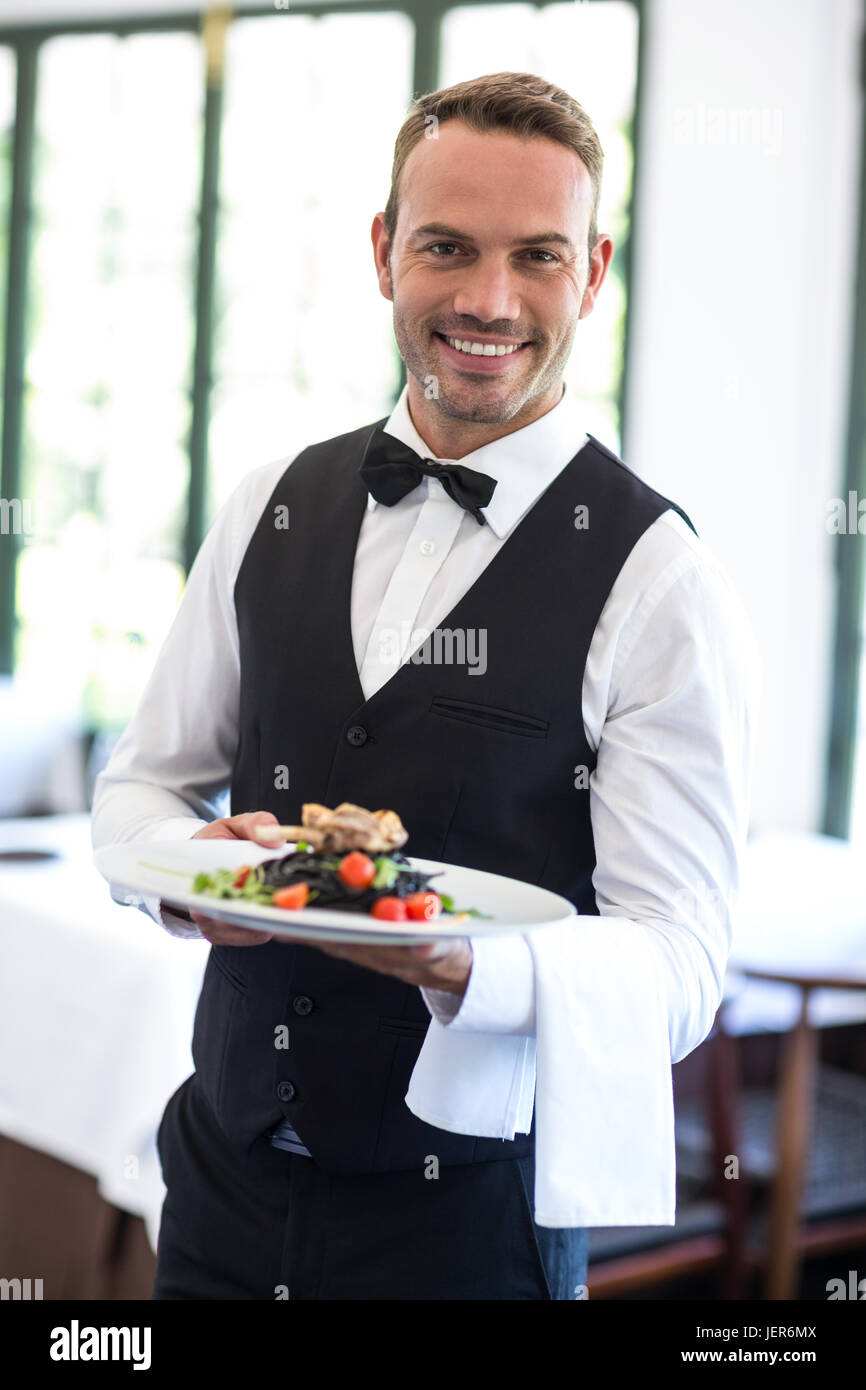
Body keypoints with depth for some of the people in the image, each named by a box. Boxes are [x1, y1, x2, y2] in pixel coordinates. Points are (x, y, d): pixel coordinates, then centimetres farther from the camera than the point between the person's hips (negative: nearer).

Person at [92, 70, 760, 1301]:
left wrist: (470, 959, -32)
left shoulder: (661, 583, -12)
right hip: (225, 1175, 4)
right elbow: (143, 783, 10)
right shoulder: (271, 510, 2)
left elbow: (675, 969, -13)